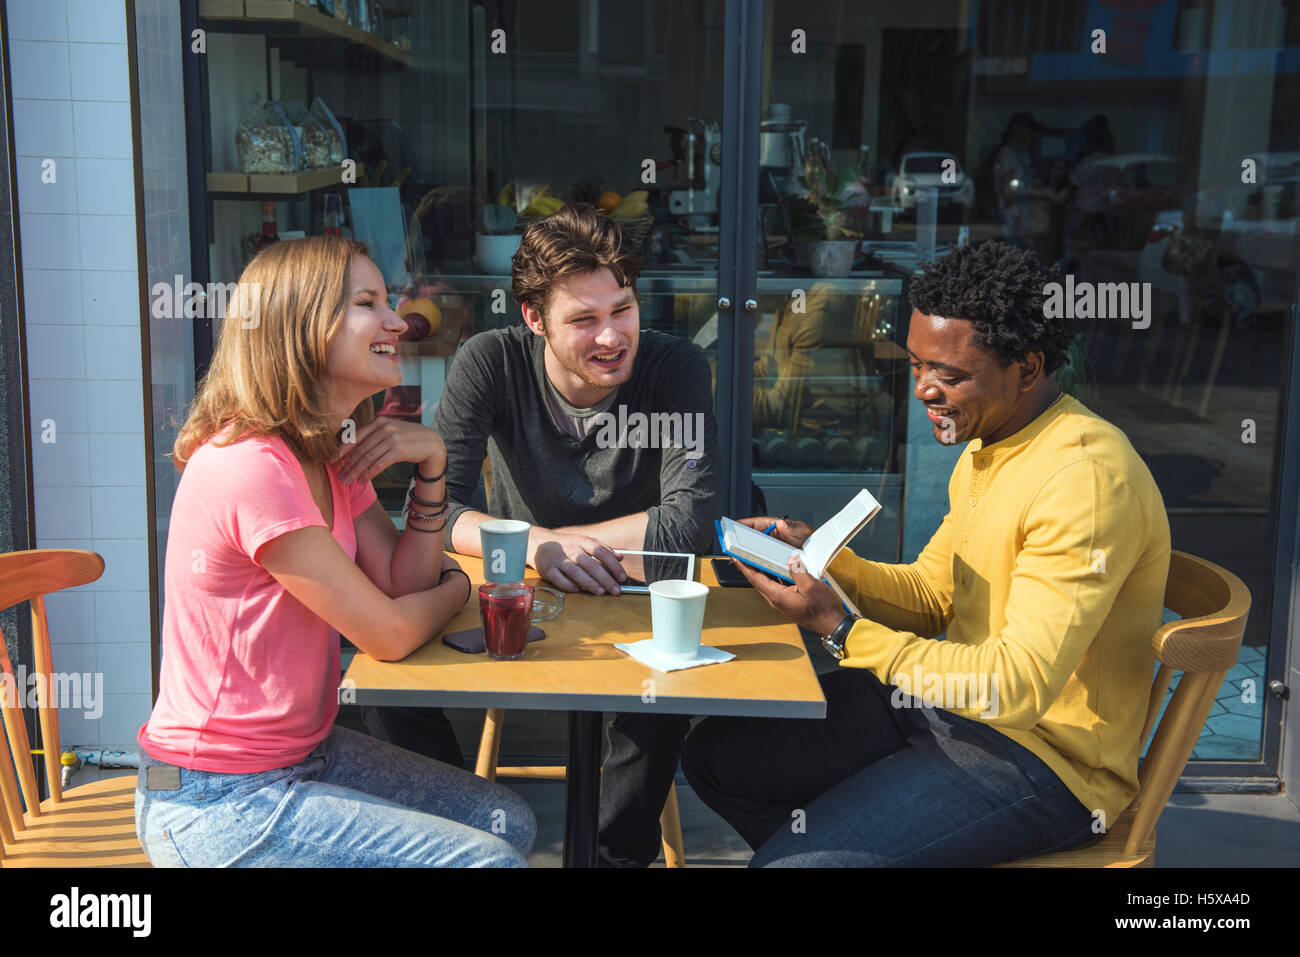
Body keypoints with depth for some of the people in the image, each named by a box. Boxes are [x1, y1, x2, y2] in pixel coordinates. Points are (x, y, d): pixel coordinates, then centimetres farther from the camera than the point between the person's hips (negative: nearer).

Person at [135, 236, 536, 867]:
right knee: (493, 860, -10)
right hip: (214, 803, -9)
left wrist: (431, 467, -9)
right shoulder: (250, 467, -26)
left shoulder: (334, 455, 6)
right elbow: (390, 634, -20)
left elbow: (405, 585, 2)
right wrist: (457, 586, 1)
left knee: (509, 824, 12)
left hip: (306, 749, 10)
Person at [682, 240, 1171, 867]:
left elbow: (1018, 689, -29)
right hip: (954, 697, 9)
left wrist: (838, 628, -26)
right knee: (716, 753, 6)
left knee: (789, 861, -22)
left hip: (1044, 758, -9)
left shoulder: (1086, 478, -25)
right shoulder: (984, 448, 7)